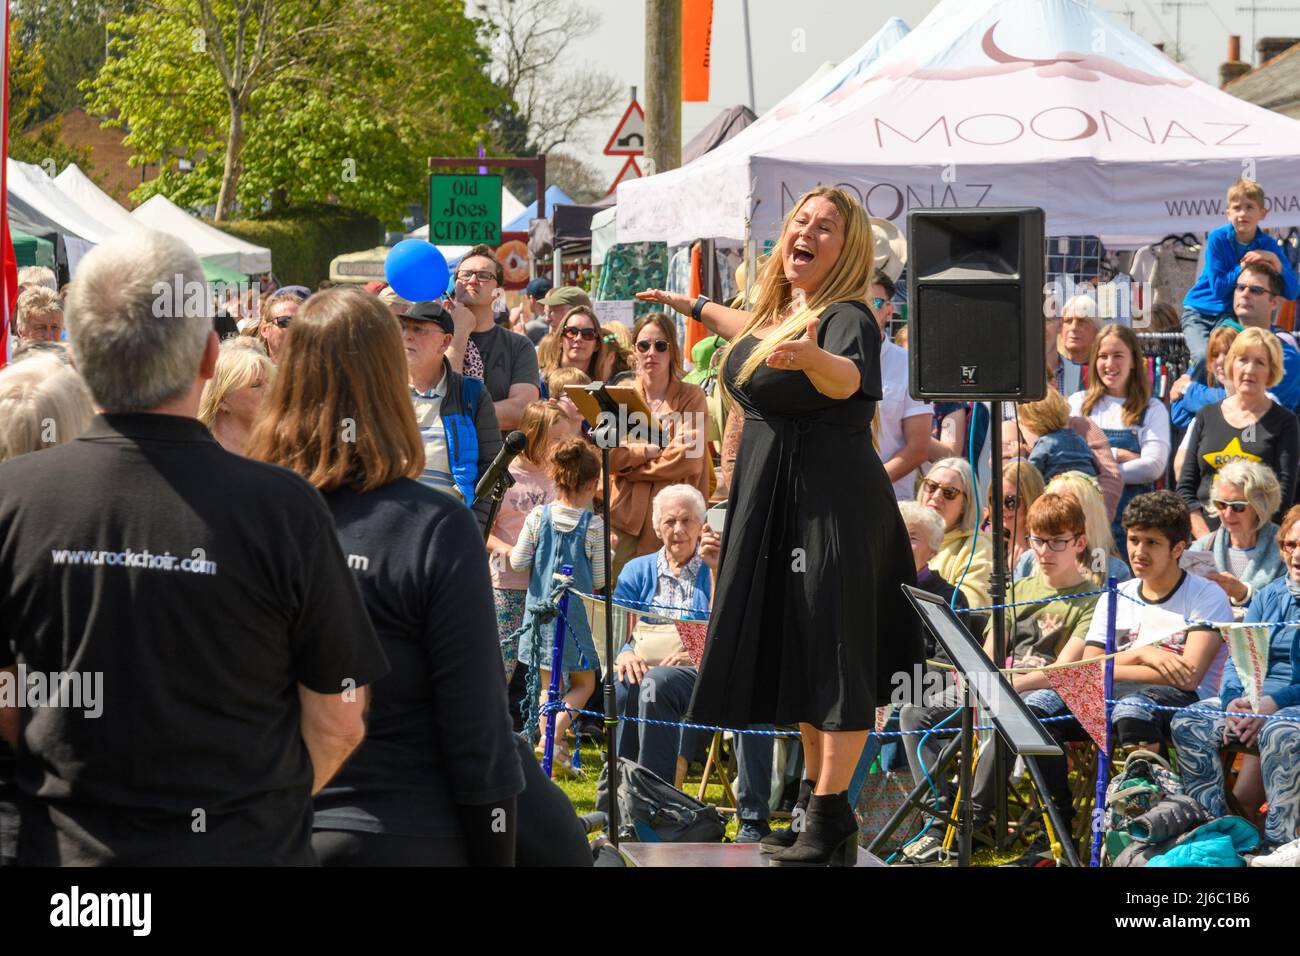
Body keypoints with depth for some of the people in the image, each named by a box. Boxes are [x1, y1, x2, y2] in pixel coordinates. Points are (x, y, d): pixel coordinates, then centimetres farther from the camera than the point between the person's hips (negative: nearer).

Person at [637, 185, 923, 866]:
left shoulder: (847, 318, -15)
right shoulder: (780, 312, 11)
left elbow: (849, 377, -38)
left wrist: (811, 358, -60)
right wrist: (691, 306, 49)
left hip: (834, 501, -9)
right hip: (771, 502, 9)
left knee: (831, 655, -7)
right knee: (791, 651, 14)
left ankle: (832, 817, -5)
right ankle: (815, 799, 23)